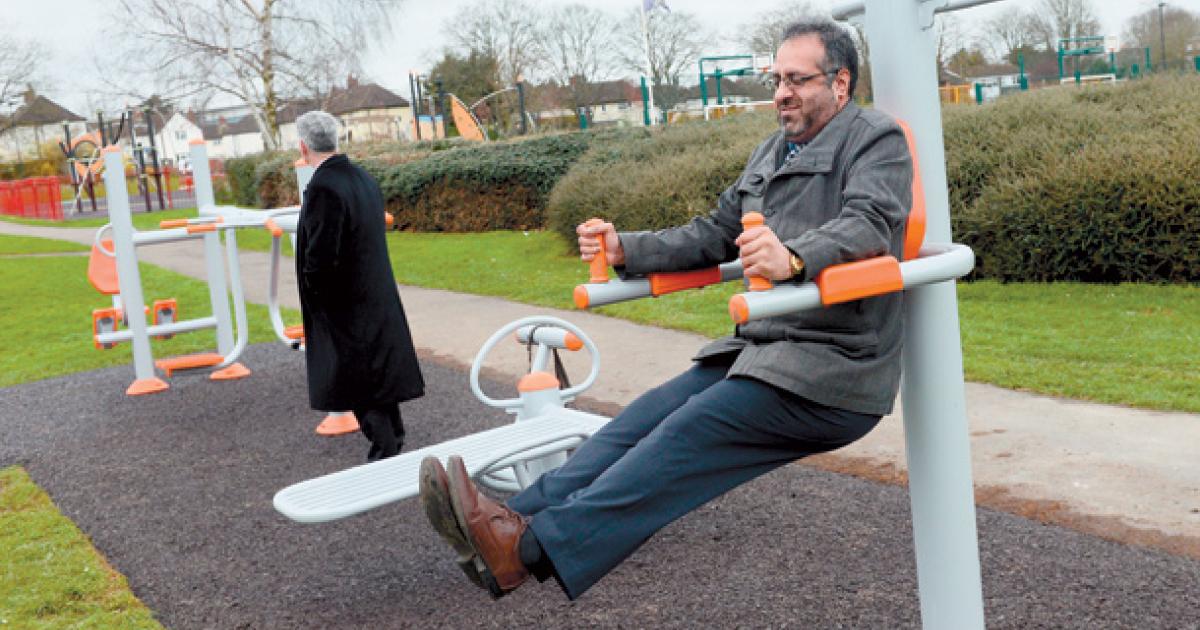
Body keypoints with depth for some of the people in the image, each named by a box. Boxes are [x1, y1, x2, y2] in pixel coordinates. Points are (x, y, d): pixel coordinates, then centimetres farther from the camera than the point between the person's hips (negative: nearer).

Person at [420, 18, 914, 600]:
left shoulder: (876, 140, -4)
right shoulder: (769, 153, 22)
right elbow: (716, 233, 21)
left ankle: (530, 550, -33)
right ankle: (521, 518, -19)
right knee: (648, 416, -11)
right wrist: (627, 250, 8)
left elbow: (870, 223, -23)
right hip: (762, 351, 8)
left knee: (690, 431, -25)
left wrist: (795, 259, -43)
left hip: (833, 369, -8)